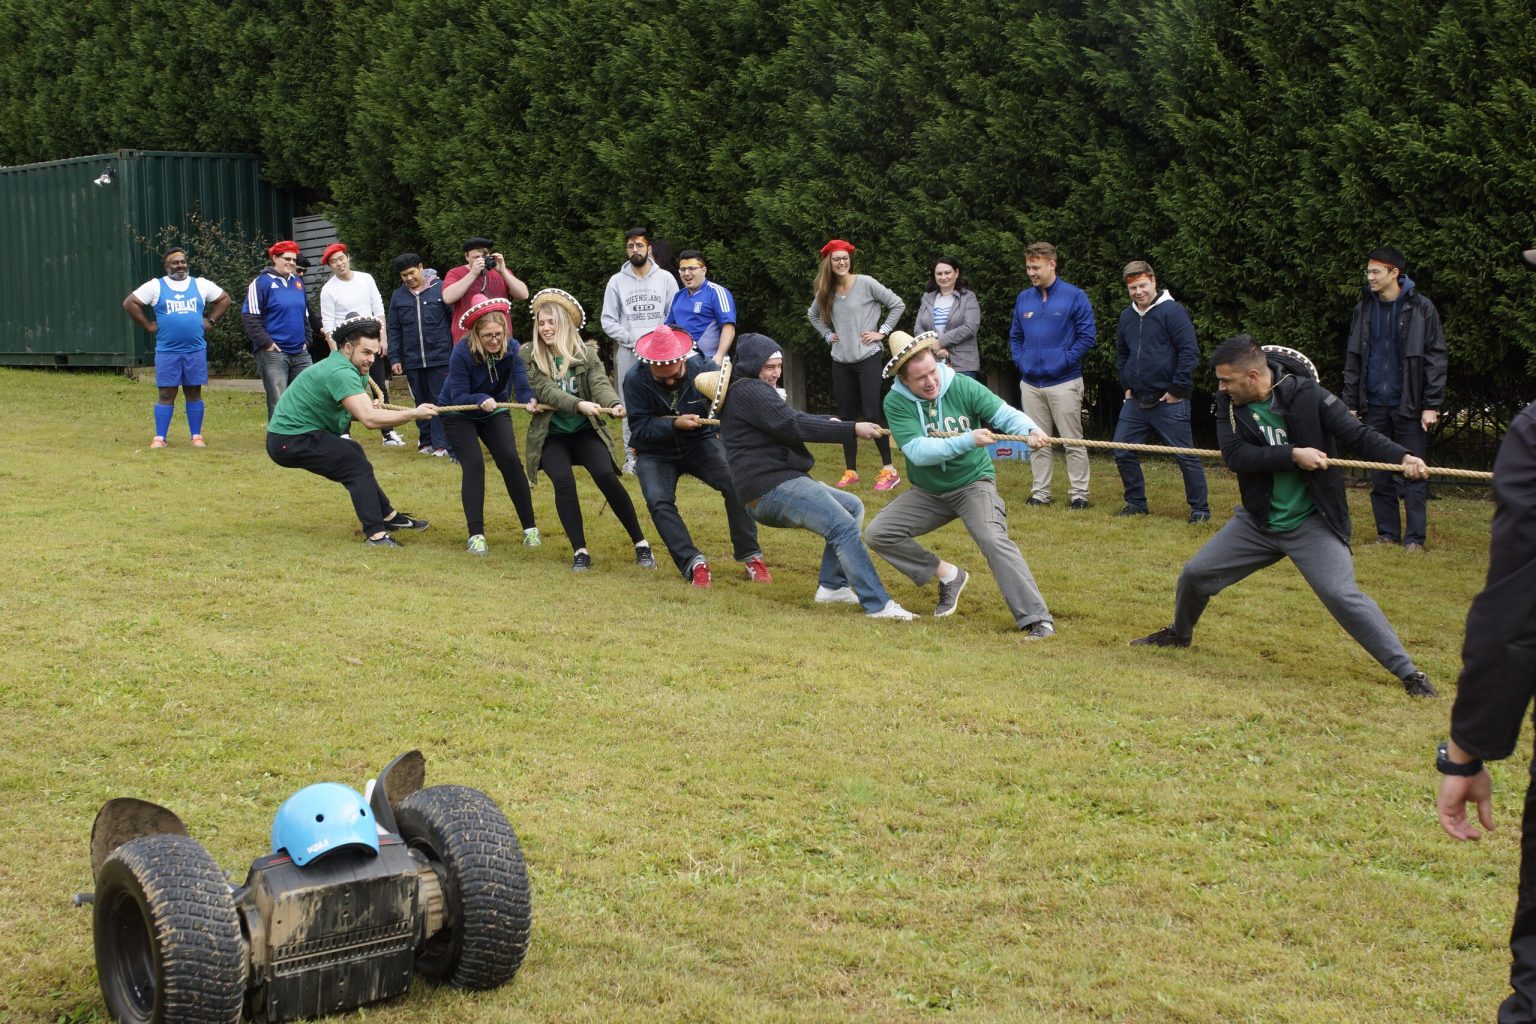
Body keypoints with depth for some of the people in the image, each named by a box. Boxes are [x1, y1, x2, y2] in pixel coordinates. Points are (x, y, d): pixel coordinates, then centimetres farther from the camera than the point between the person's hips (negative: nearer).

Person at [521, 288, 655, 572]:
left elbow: (600, 384, -14)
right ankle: (579, 551, -13)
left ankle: (641, 543, -9)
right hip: (550, 435, 0)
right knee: (563, 480, -26)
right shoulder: (529, 356, -3)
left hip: (585, 431, 0)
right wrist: (579, 404, -32)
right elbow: (546, 391, -15)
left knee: (606, 476, -22)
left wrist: (613, 403, -38)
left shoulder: (587, 353, 1)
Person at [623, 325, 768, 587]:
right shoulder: (635, 379, -17)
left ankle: (750, 556, -11)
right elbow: (639, 428, -19)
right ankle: (692, 562, -21)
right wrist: (675, 424, -33)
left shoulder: (704, 369, -17)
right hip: (656, 453, 0)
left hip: (701, 443, 0)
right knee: (658, 501, -27)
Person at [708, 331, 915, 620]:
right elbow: (792, 426, -18)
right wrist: (852, 430, -19)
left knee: (853, 507, 19)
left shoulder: (750, 391, 24)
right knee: (845, 527, -21)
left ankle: (831, 586, 11)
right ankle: (878, 605, -27)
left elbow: (791, 418, 21)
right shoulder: (748, 390, -11)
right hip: (772, 487, -11)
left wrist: (829, 422, 1)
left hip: (780, 484, 11)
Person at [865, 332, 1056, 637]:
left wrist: (1030, 430, -39)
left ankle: (1037, 619, -24)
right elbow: (918, 451, -27)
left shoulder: (962, 387, -13)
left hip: (973, 483, -3)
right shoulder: (896, 402, -16)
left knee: (994, 540, -25)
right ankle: (948, 576, 7)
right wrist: (968, 441, -38)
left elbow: (1005, 414, -16)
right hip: (927, 492, 3)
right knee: (877, 534, -6)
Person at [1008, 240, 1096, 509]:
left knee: (1073, 441, -1)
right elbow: (1015, 336, 19)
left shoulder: (1074, 296, -6)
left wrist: (1065, 361, -12)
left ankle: (1079, 493, 5)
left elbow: (1087, 335, -7)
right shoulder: (1023, 298, 9)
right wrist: (1020, 361, 3)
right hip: (1030, 383, 5)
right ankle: (1040, 492, 17)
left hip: (1064, 382, -5)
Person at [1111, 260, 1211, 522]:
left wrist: (1177, 390, -14)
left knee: (1185, 456, -3)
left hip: (1169, 402, -7)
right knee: (1122, 452, 7)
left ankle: (1200, 509, 8)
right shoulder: (1127, 316, 11)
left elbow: (1190, 352, -15)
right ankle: (1136, 503, 21)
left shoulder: (1172, 311, -11)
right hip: (1136, 402, 7)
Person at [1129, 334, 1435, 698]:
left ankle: (1409, 673, -10)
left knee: (1342, 595, -19)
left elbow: (1360, 435, -15)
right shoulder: (1229, 403, -5)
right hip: (1257, 520, 5)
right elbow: (1235, 456, -17)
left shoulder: (1308, 397, -16)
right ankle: (1179, 633, 41)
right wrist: (1294, 455, -27)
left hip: (1312, 524, -5)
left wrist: (1403, 458, -32)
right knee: (1196, 573, 10)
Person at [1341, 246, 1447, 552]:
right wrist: (1350, 403, 7)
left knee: (1413, 473, -2)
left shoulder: (1421, 308, -3)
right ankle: (1387, 533, 15)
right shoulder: (1363, 309, 9)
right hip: (1374, 404, 4)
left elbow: (1435, 359, -4)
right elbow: (1353, 360, 12)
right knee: (1379, 476, 7)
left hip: (1408, 405, -4)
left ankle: (1415, 537, 2)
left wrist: (1432, 405, -9)